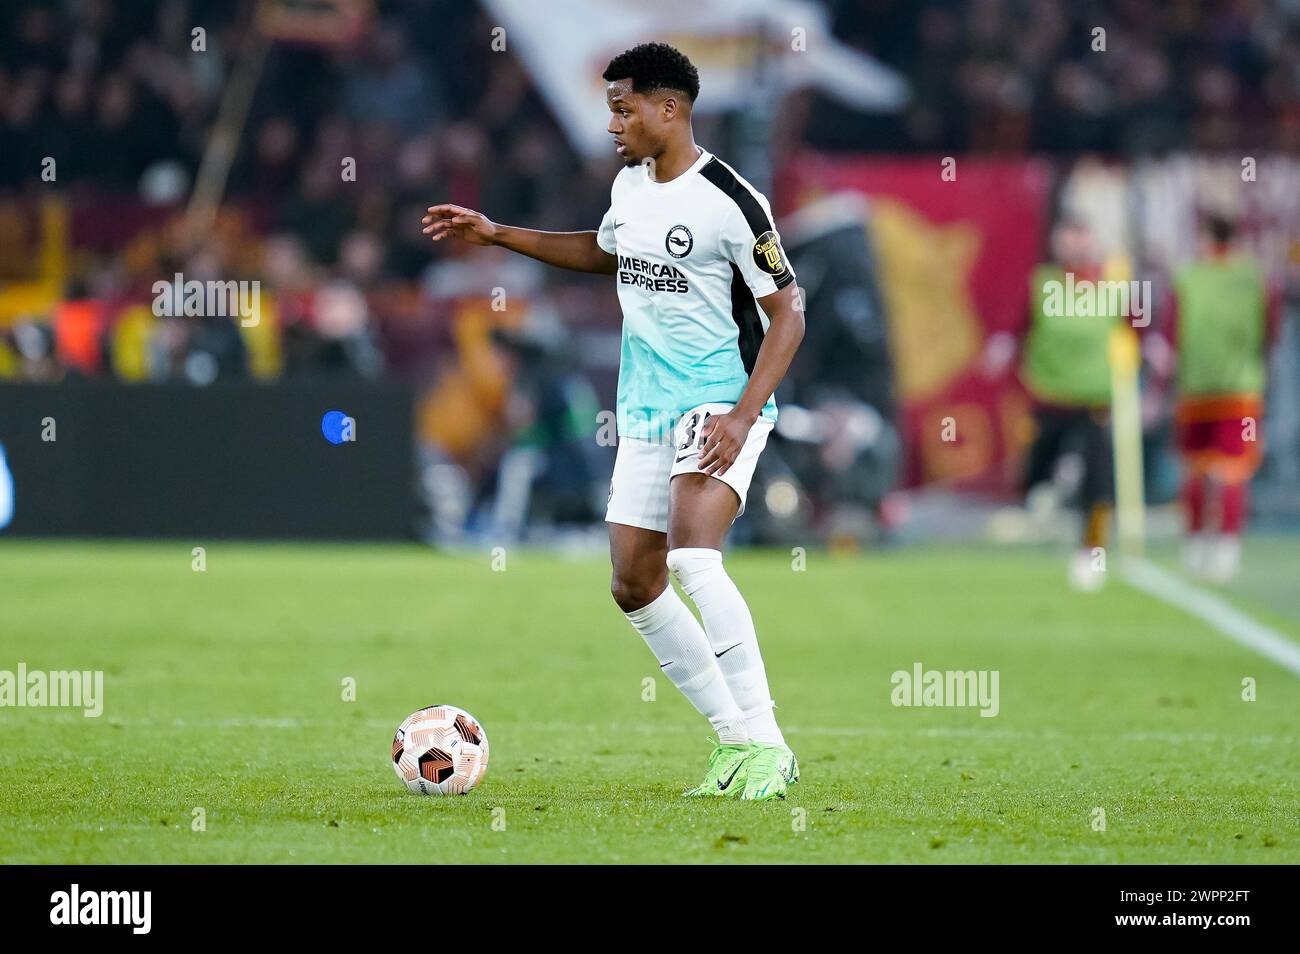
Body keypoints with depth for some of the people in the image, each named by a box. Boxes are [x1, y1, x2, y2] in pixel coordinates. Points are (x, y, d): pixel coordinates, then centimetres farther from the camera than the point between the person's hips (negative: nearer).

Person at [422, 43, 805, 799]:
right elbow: (606, 253, 30)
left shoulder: (729, 201, -16)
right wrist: (498, 235, 25)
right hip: (646, 412, 9)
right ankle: (737, 741, 16)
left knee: (693, 558, -28)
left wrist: (742, 417, -23)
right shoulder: (630, 185, 8)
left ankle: (765, 746, -24)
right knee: (635, 586, 6)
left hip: (720, 401, -9)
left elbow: (787, 314, -14)